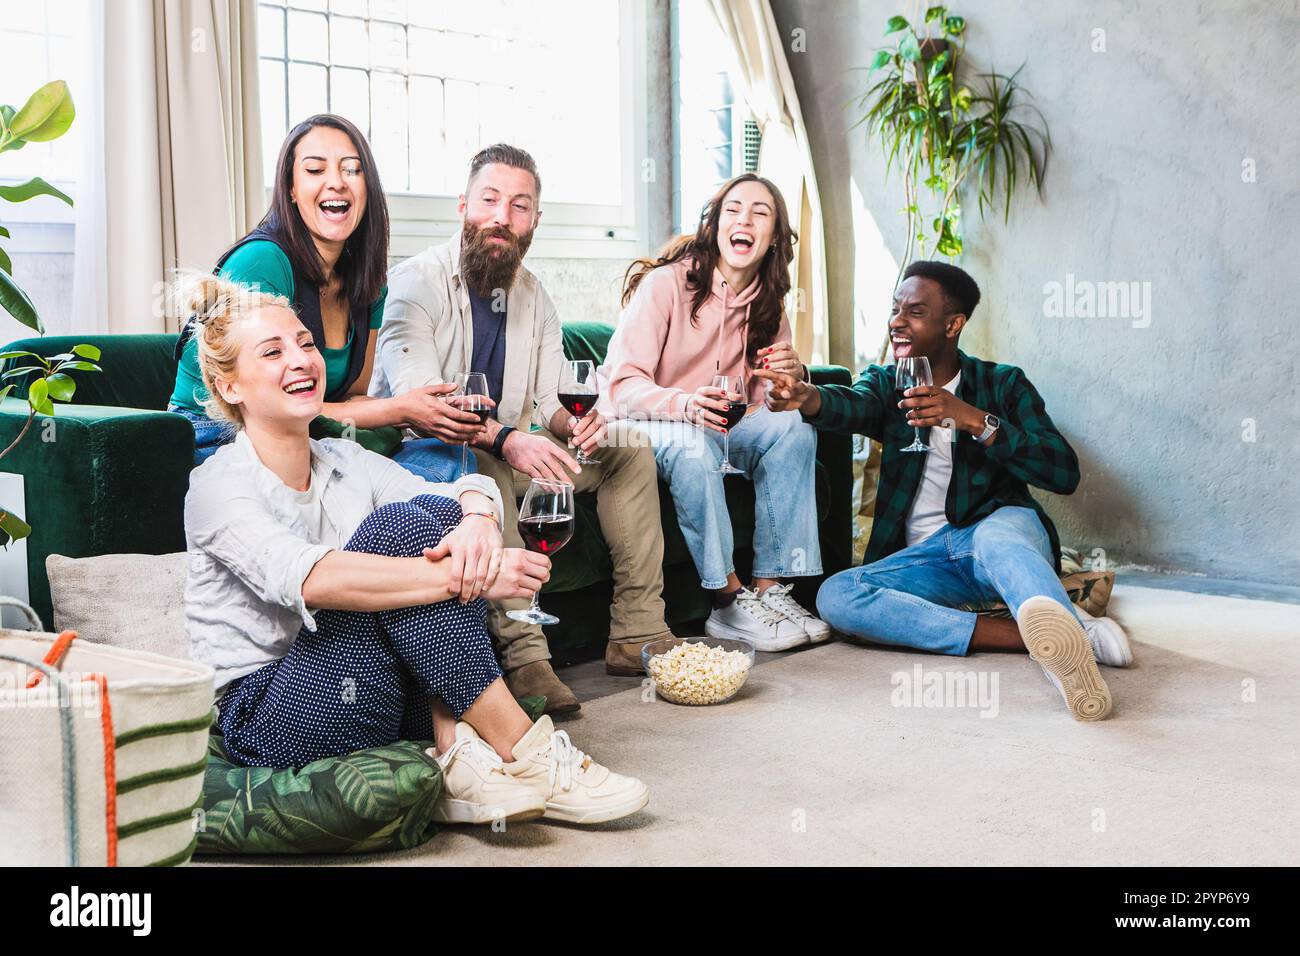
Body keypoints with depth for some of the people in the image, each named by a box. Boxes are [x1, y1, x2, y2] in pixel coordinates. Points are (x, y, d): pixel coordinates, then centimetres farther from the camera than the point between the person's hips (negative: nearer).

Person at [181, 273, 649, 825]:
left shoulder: (346, 463, 10)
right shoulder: (219, 488, -10)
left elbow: (469, 491, -2)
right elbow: (309, 578, -29)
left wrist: (477, 516, -28)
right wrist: (467, 579, -34)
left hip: (364, 700, 6)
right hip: (264, 720, -6)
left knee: (438, 513, -14)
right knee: (393, 526, -24)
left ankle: (459, 753, -25)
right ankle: (526, 756, -25)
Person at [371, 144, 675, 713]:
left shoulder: (534, 297, 10)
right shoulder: (416, 282, -13)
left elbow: (553, 401, 6)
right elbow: (415, 398, -27)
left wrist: (574, 423, -20)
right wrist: (503, 438, -42)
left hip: (510, 453, 7)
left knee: (627, 449, -4)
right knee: (479, 464, -40)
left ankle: (636, 634, -6)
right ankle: (523, 655, -40)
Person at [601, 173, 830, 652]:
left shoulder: (767, 302, 4)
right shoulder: (665, 282, -16)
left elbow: (765, 399, 7)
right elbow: (623, 384, -22)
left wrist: (792, 374, -18)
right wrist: (687, 404, -41)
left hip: (717, 427, 6)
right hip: (640, 424, -6)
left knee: (794, 427, -20)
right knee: (691, 444, -38)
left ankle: (769, 587, -21)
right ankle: (729, 601, -29)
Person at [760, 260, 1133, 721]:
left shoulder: (1003, 383, 8)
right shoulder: (884, 383, 14)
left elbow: (1064, 473, -7)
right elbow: (853, 404, -13)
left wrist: (971, 418, -19)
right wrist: (806, 397, -39)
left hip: (1002, 527, -3)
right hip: (925, 555, 3)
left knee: (995, 536, -38)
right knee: (835, 596, -26)